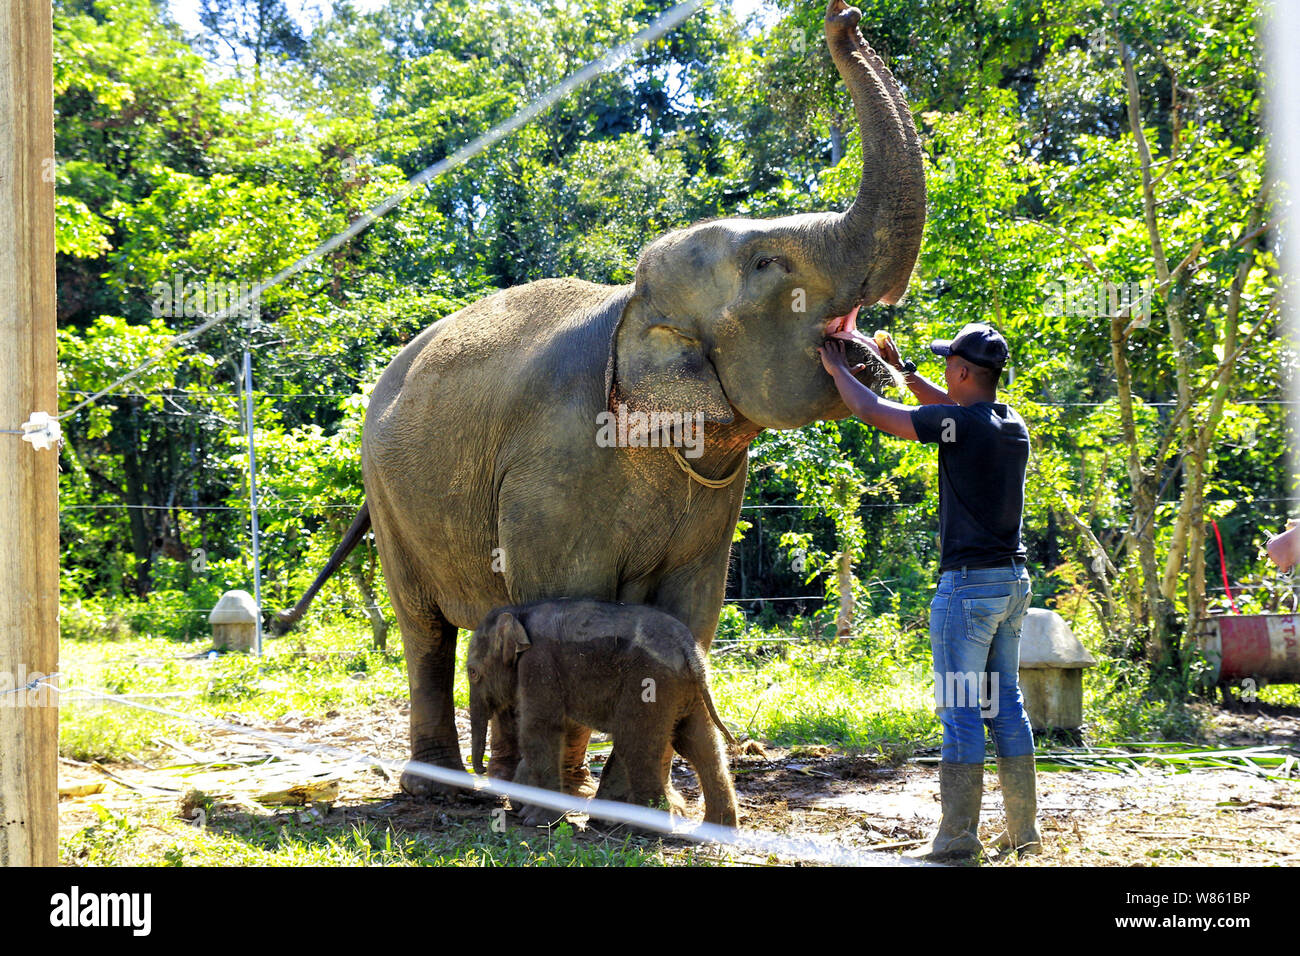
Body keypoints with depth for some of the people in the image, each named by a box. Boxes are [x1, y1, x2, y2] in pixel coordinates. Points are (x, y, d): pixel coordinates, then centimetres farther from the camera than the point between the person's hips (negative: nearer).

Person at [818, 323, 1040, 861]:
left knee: (960, 711, -4)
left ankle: (958, 837, -3)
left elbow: (871, 411, -7)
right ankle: (1023, 831, 14)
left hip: (968, 583, -8)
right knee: (1006, 704, 12)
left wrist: (838, 369, 10)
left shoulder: (957, 425, -14)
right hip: (1014, 580, 8)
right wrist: (901, 367, 36)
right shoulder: (1013, 426, 9)